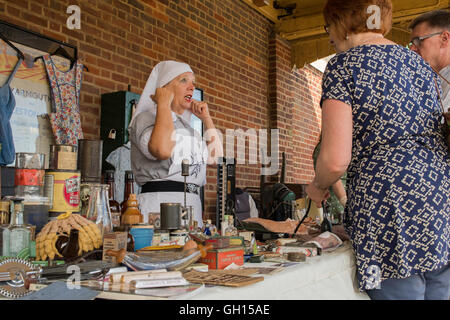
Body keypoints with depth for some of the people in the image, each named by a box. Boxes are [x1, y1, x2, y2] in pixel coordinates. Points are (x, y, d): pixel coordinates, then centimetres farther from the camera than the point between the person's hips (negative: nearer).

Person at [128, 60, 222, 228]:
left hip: (192, 206, 7)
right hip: (159, 203, -7)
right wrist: (164, 103, -11)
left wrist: (206, 118, 16)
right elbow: (162, 150, -23)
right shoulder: (146, 118, -1)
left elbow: (215, 157, 20)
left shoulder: (186, 125, 23)